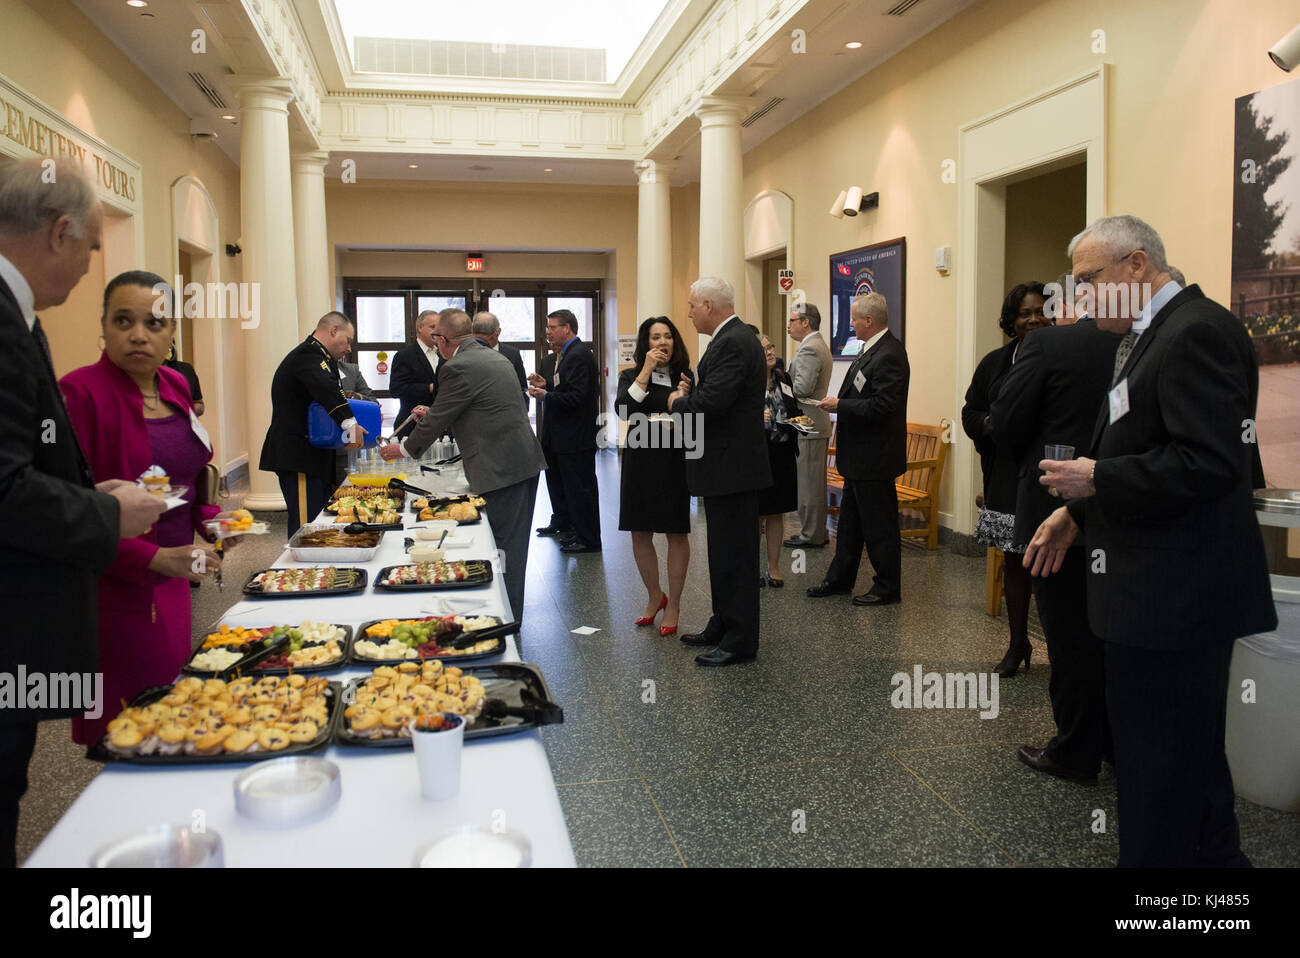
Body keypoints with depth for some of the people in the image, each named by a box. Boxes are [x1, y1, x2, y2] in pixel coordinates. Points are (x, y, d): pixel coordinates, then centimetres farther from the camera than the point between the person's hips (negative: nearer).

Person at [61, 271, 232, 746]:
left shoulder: (175, 386, 8)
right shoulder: (80, 392, -15)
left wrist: (212, 521, 2)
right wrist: (154, 558, -24)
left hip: (171, 584, 7)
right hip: (115, 595, -7)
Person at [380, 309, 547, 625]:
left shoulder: (457, 368, -13)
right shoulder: (496, 358, 16)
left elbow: (436, 420, -6)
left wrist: (404, 449, 10)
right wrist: (435, 415, 35)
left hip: (500, 467, -9)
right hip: (526, 460, 9)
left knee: (503, 545, -1)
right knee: (513, 543, 16)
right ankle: (511, 613, 27)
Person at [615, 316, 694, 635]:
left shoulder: (685, 376, 2)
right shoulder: (631, 375, 4)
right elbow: (623, 410, -14)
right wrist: (646, 371, -15)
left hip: (675, 459, -2)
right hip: (640, 459, 2)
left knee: (677, 533, 3)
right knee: (640, 534, 8)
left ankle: (673, 605, 18)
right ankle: (654, 596, 30)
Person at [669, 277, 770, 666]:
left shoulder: (733, 343, -18)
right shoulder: (733, 338, 15)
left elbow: (710, 402, -27)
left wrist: (677, 402, -10)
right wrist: (690, 394, 1)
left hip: (732, 467, -11)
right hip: (727, 465, 11)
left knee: (735, 554, -2)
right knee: (724, 551, 19)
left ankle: (740, 641, 8)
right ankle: (723, 625, 32)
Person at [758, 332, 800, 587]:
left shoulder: (783, 379, 10)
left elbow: (794, 410, 22)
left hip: (783, 454, 5)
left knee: (776, 514, 11)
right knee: (756, 514, 4)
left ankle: (773, 568, 21)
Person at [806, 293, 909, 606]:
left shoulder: (888, 355, -20)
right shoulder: (870, 350, 11)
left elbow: (882, 406, -26)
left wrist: (840, 404, -19)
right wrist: (838, 403, 2)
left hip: (874, 459, -10)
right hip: (859, 456, 10)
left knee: (878, 525, 2)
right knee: (850, 521, 18)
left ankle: (888, 588, 15)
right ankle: (839, 580, 29)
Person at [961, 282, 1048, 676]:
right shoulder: (995, 363, 10)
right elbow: (970, 411, 11)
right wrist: (991, 424, -9)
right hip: (1007, 479, 4)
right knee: (1015, 561, 14)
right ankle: (1018, 644, 28)